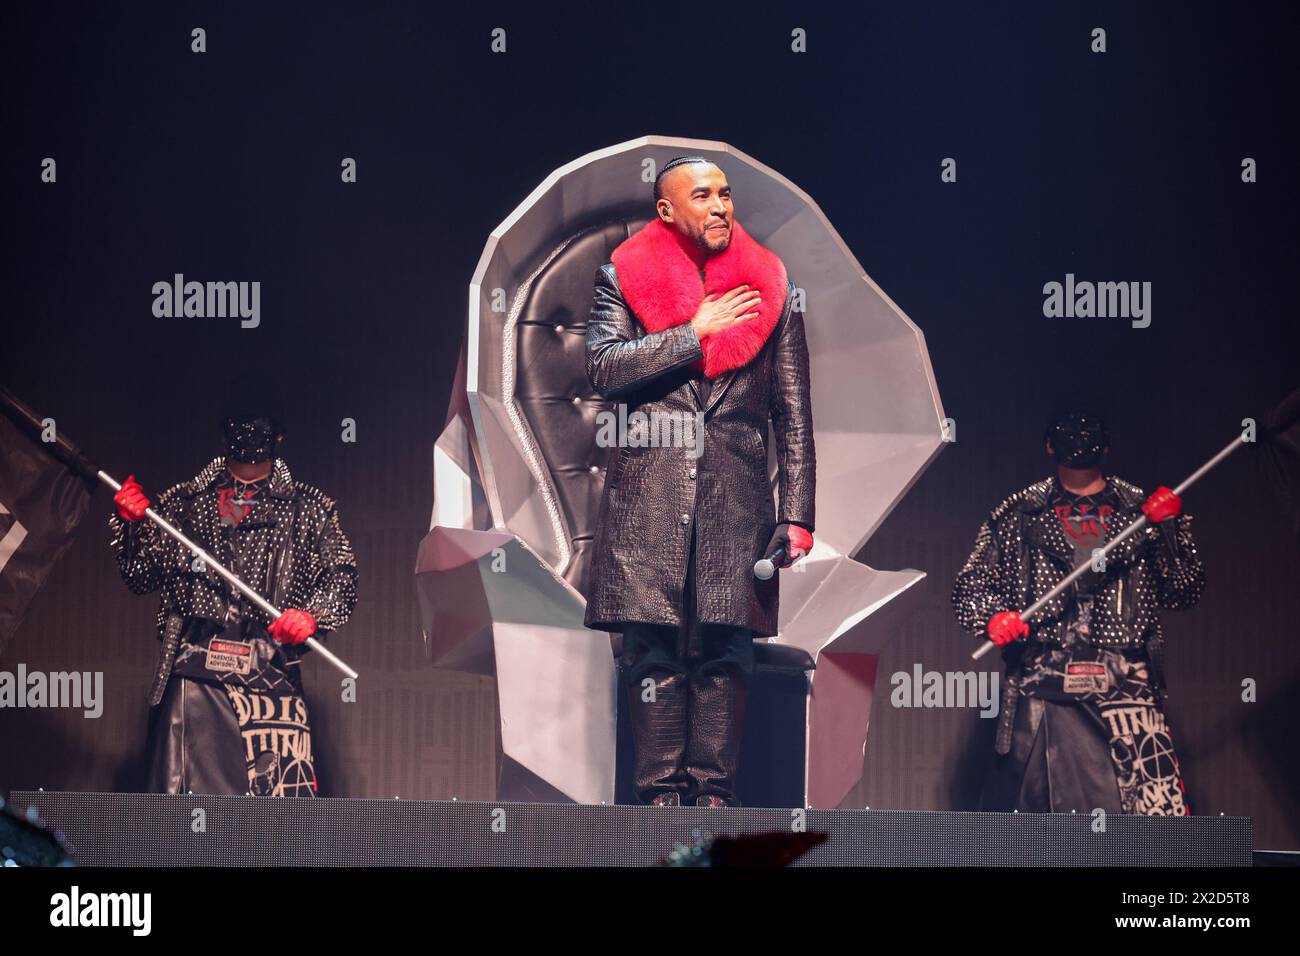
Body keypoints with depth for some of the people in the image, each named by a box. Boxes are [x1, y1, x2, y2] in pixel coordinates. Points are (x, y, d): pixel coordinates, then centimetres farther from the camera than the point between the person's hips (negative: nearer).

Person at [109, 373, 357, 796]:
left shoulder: (308, 508, 14)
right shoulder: (184, 502, 17)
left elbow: (342, 576, 9)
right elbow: (141, 577, 15)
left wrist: (311, 615, -10)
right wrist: (130, 524, -2)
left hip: (270, 670, -1)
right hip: (194, 671, 1)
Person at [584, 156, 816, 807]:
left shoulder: (769, 288, 13)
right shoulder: (624, 277, 9)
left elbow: (793, 411, 12)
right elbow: (603, 368, -5)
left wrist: (797, 514, 5)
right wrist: (693, 332, -8)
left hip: (737, 495, 1)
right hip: (647, 494, -1)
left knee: (724, 652, -3)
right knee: (654, 651, -3)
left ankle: (715, 792, 1)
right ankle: (661, 793, 1)